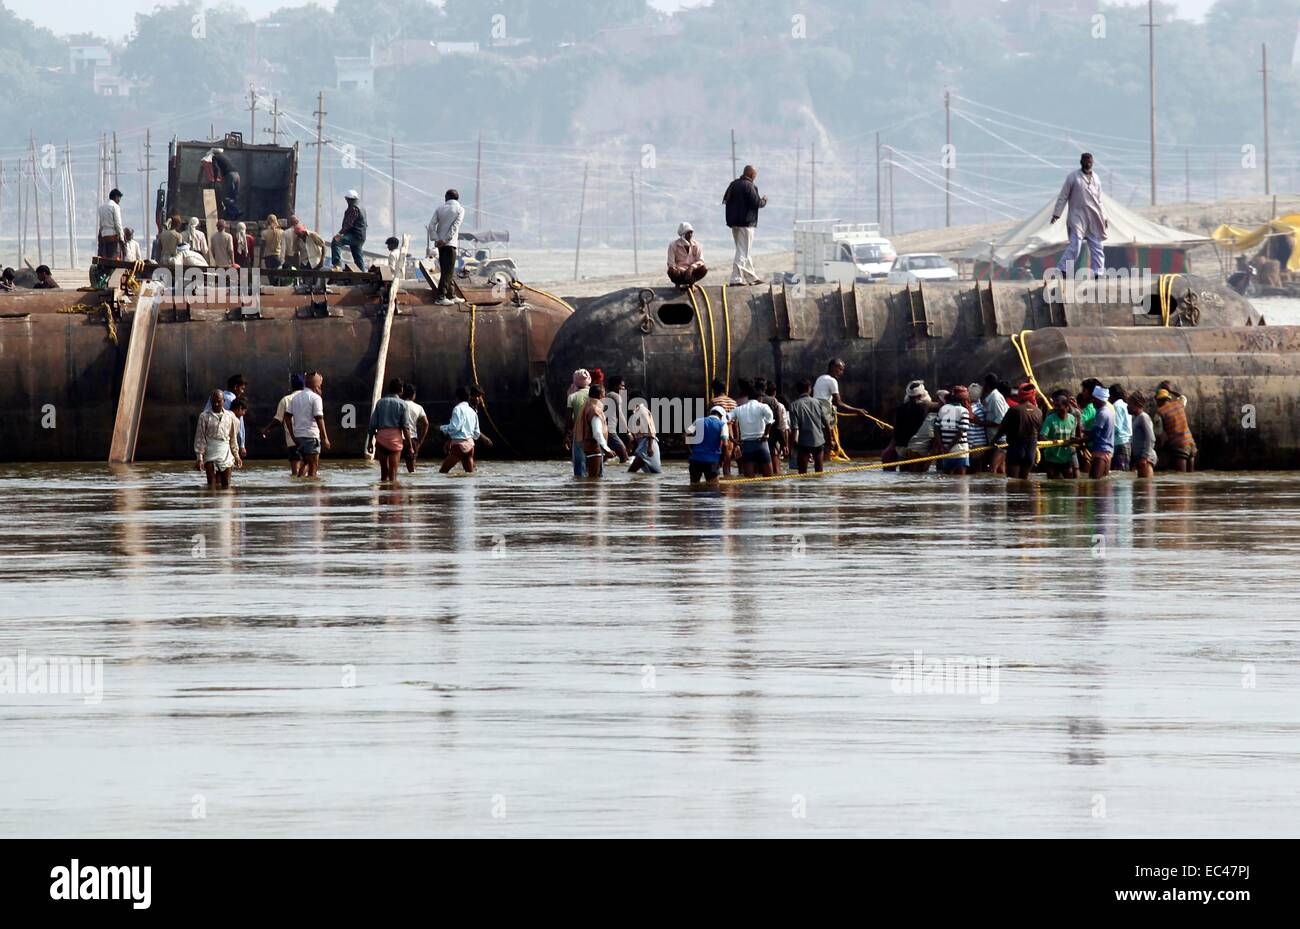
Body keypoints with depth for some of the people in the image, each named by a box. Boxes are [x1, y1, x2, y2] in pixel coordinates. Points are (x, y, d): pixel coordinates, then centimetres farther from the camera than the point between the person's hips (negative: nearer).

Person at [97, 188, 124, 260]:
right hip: (113, 235, -7)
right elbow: (118, 223, -9)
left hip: (103, 235, 7)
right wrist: (121, 237, -6)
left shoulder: (101, 206, 14)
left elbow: (101, 223, 15)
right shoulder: (115, 206, -6)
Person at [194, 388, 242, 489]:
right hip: (210, 453, -3)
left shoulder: (230, 416, 7)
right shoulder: (204, 416, -1)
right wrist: (199, 457, -7)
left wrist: (236, 456, 19)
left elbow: (233, 438, 15)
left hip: (225, 453, 3)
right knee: (211, 485, -6)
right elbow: (200, 438, -2)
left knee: (226, 485, 1)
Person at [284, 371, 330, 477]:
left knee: (306, 463, 19)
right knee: (313, 466, -2)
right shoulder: (315, 398, -10)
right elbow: (319, 419, -16)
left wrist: (292, 434, 17)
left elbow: (287, 416, 12)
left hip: (298, 435, 7)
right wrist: (325, 438, -13)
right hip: (311, 435, -7)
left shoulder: (296, 397, 12)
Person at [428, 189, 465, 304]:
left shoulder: (440, 209, 10)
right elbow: (455, 226, -14)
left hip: (441, 244, 5)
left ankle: (451, 296, 22)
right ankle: (441, 297, -12)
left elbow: (432, 225, 0)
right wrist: (445, 240, -15)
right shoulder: (460, 209, -2)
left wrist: (436, 239, -7)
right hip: (451, 243, -5)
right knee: (448, 271, -5)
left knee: (448, 270, 15)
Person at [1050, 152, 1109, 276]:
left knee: (1096, 245, 5)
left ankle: (1098, 272, 9)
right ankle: (1061, 269, -9)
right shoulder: (1073, 177, -1)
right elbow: (1063, 196, 0)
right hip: (1078, 216, -5)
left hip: (1094, 217, 5)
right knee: (1075, 244, -14)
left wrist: (1104, 217, 19)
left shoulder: (1096, 178, 13)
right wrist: (1056, 213, -5)